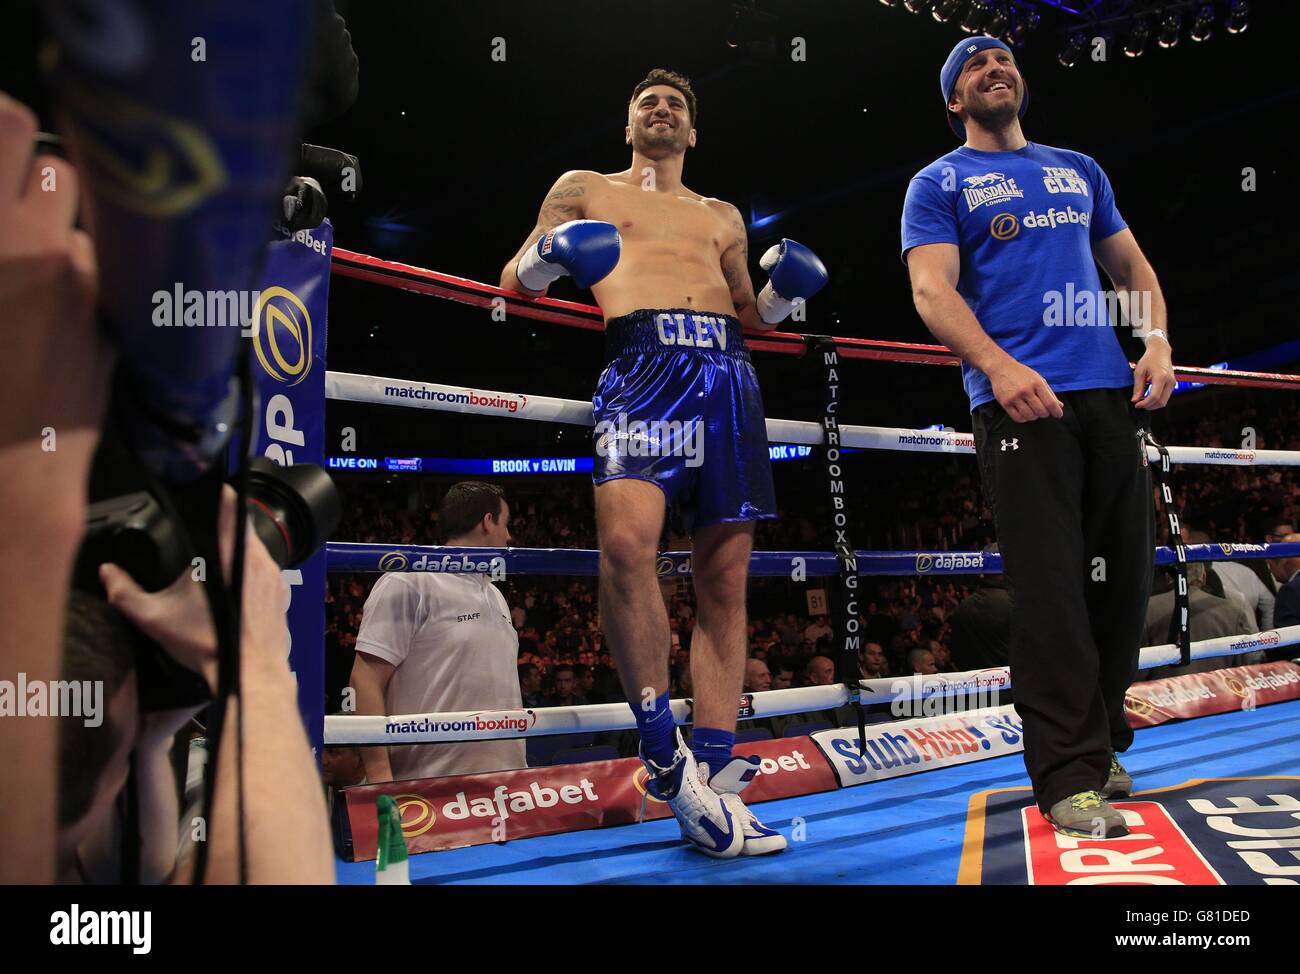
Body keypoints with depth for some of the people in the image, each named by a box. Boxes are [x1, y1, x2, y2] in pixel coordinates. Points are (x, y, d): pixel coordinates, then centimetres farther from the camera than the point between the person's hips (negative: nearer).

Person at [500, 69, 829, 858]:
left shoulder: (722, 217, 31)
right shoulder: (585, 190, 23)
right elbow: (515, 280, 17)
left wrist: (784, 293, 10)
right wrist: (548, 257, -6)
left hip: (728, 372, 4)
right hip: (643, 363, -4)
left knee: (726, 579, -4)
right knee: (627, 537, -30)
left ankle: (711, 779, 0)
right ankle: (663, 751, -17)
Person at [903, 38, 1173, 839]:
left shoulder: (1080, 170, 24)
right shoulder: (940, 185, 9)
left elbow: (1133, 267, 25)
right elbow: (932, 291, -5)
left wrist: (1158, 343, 5)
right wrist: (999, 366, -22)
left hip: (1110, 391, 5)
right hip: (1022, 400, -5)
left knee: (1125, 572, 5)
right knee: (1051, 585, -11)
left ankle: (1100, 741, 21)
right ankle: (1068, 777, -7)